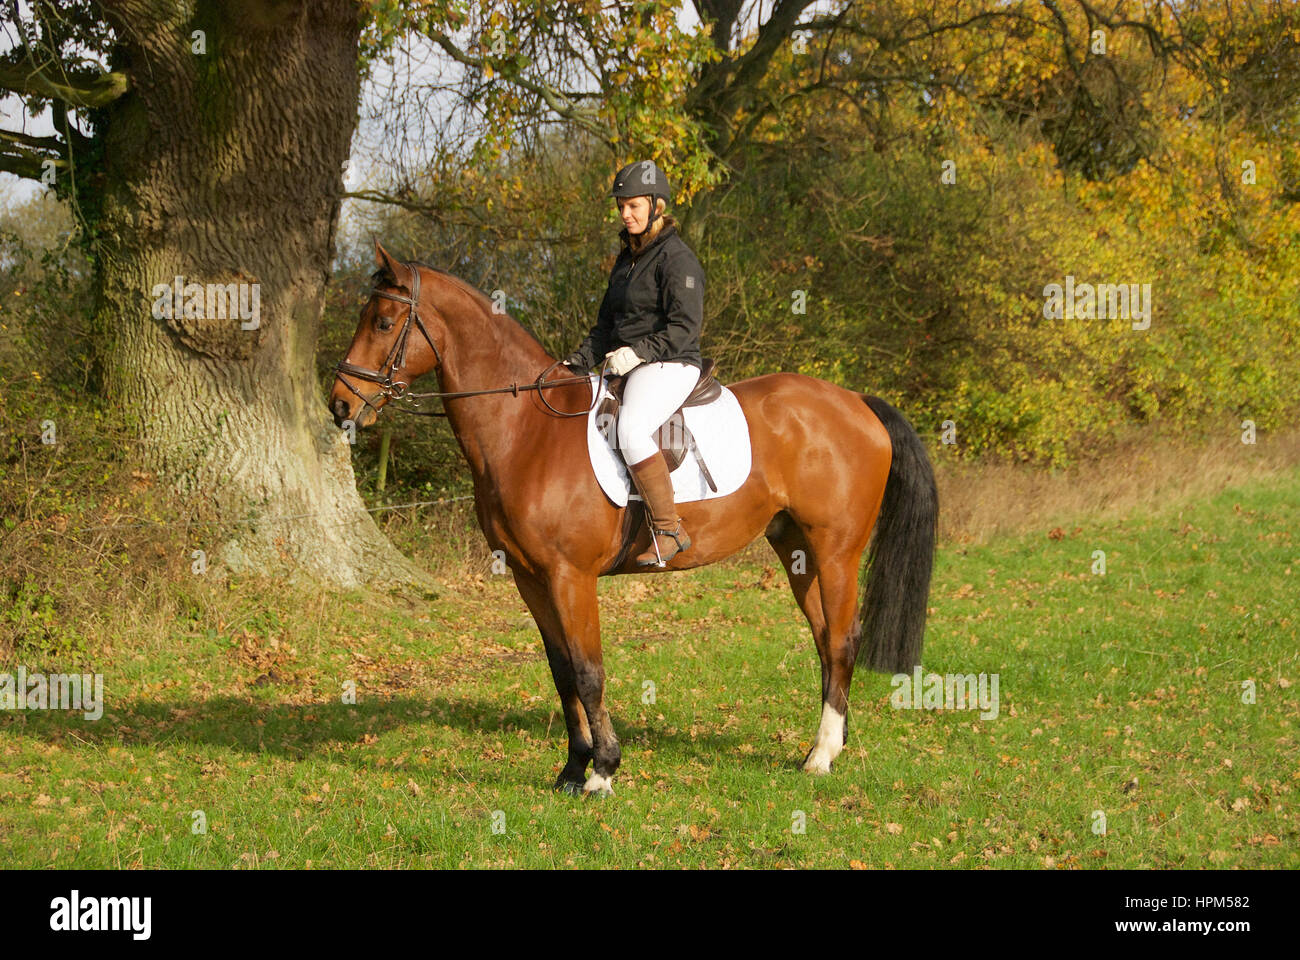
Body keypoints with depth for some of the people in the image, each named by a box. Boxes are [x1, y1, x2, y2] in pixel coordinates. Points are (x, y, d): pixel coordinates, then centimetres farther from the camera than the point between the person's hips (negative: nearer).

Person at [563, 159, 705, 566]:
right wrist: (580, 360, 9)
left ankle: (669, 529, -31)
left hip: (670, 366, -10)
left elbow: (685, 326, -17)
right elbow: (607, 322, 24)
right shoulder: (627, 258, 19)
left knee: (630, 429, -35)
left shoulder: (676, 257, -9)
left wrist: (639, 351, -27)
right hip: (627, 366, 10)